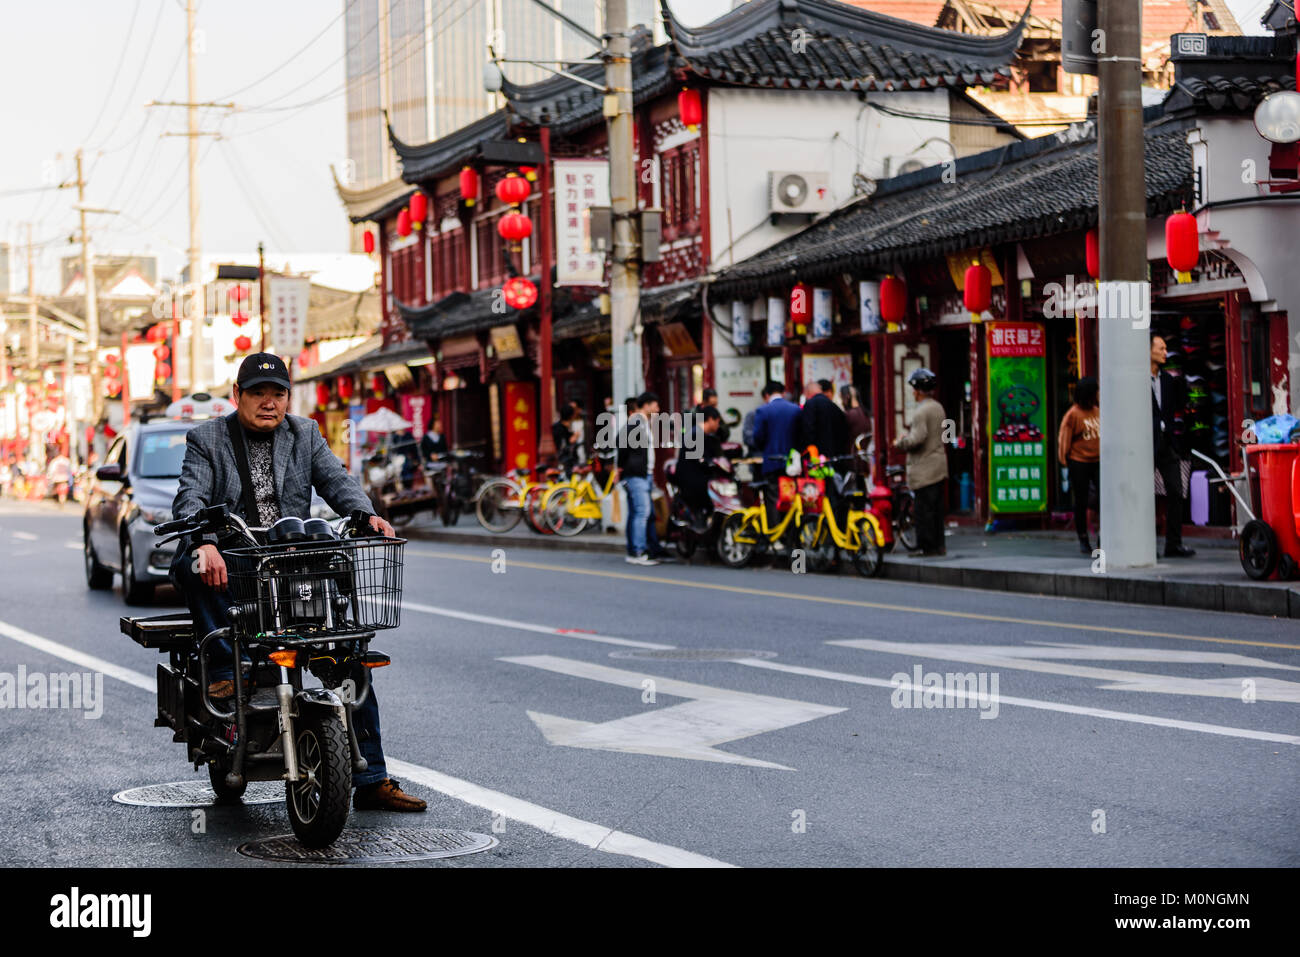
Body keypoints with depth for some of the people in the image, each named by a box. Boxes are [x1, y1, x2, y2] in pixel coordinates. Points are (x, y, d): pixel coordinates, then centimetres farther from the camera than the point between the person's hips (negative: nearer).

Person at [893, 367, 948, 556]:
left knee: (924, 508, -4)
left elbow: (918, 438, -24)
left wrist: (900, 443, -7)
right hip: (939, 465, 9)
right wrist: (909, 433, 18)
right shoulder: (938, 407, 13)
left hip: (924, 468, -9)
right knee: (937, 507, 14)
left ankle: (928, 546, -3)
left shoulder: (921, 411, -17)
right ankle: (939, 545, 18)